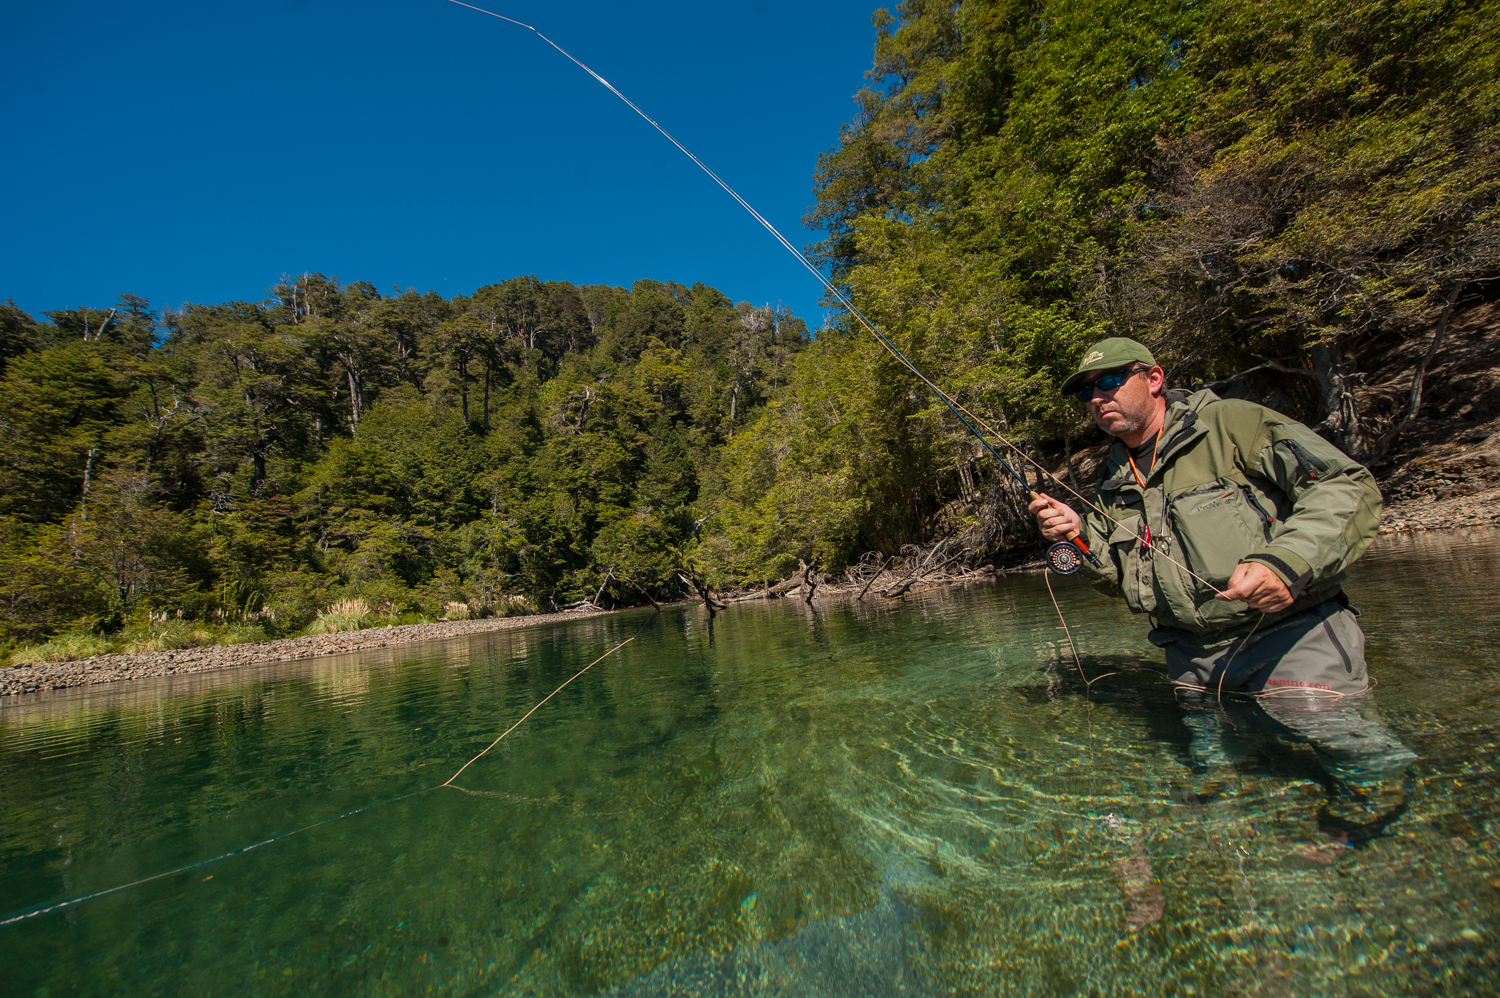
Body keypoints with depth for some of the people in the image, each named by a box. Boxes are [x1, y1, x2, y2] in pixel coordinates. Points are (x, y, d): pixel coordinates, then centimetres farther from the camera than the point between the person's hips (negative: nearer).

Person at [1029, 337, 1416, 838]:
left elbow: (1349, 486, -12)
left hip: (1289, 632, -5)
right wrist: (1080, 537, -4)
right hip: (1195, 656, 6)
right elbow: (1122, 578, 16)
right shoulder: (1114, 484, 13)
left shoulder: (1230, 422, -5)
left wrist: (1286, 561, -29)